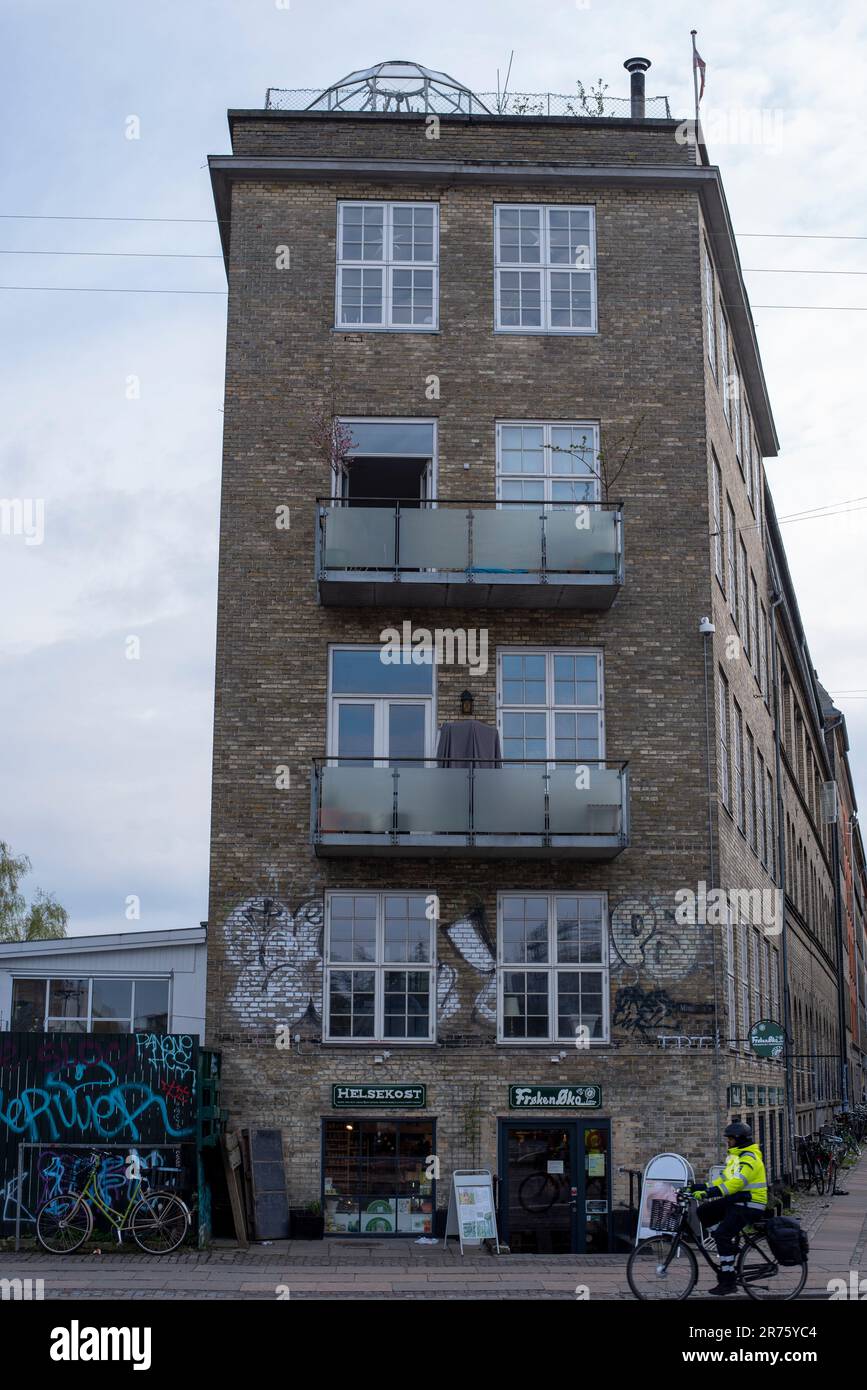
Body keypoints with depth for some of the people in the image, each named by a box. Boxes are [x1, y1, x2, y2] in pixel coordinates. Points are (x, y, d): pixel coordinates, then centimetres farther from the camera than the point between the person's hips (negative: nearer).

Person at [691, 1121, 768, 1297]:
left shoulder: (749, 1159, -17)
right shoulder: (735, 1156, 16)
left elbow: (737, 1182, -31)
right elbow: (724, 1179, 17)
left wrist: (710, 1193, -39)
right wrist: (703, 1188, 5)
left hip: (749, 1205, -10)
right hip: (735, 1201, 10)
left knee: (722, 1235, -21)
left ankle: (728, 1281, -15)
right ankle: (731, 1244, 12)